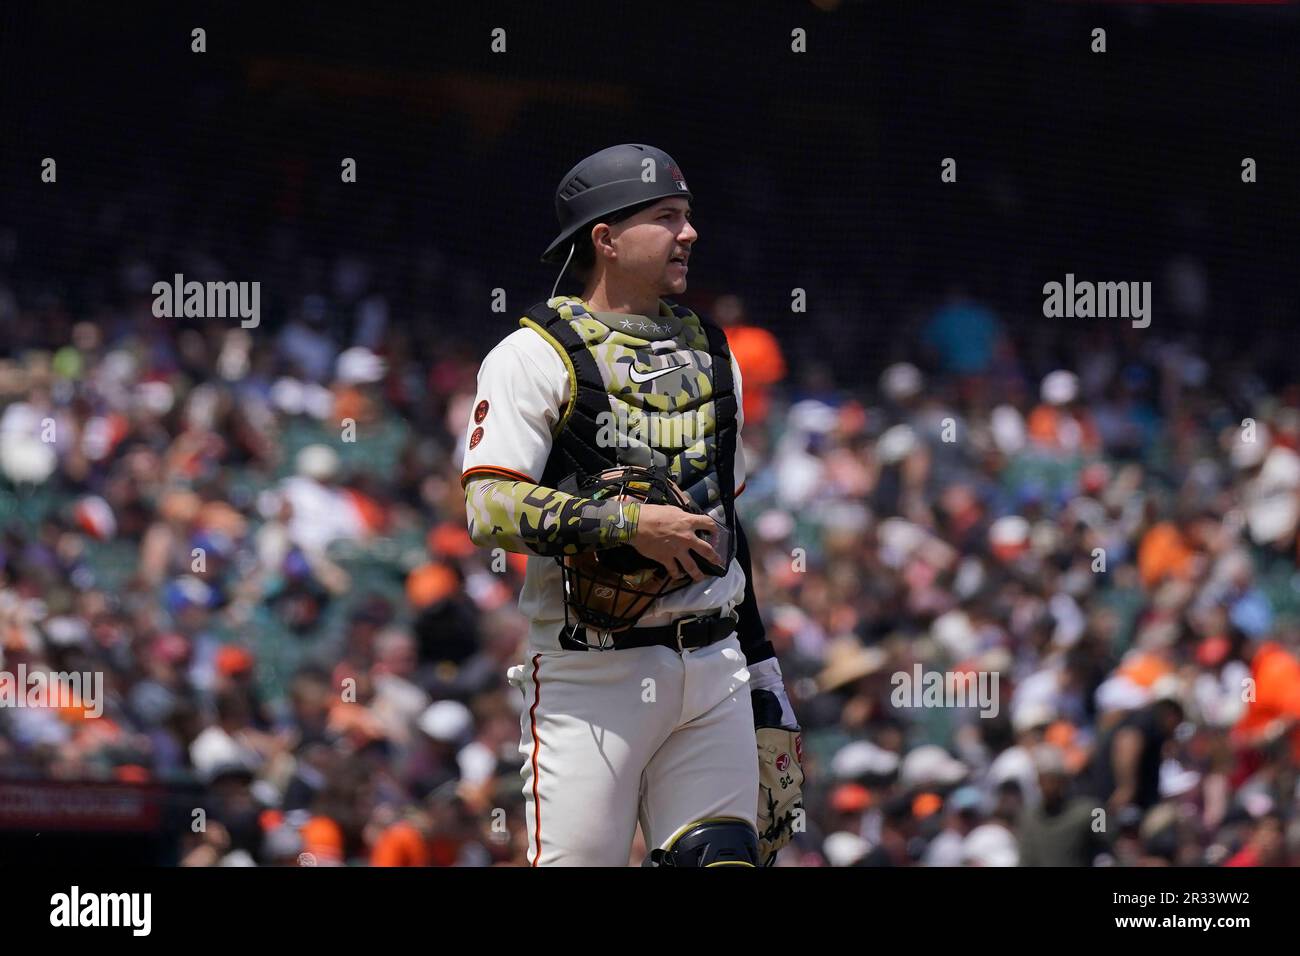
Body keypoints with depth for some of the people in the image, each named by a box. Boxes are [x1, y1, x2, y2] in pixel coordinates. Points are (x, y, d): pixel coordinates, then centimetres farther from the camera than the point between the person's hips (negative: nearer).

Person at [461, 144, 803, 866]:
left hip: (714, 671, 6)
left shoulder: (710, 353, 19)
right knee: (577, 861, -9)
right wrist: (630, 523, -20)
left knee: (726, 859, -2)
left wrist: (762, 670, 19)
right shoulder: (536, 356, -3)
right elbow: (490, 509, -14)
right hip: (593, 673, -6)